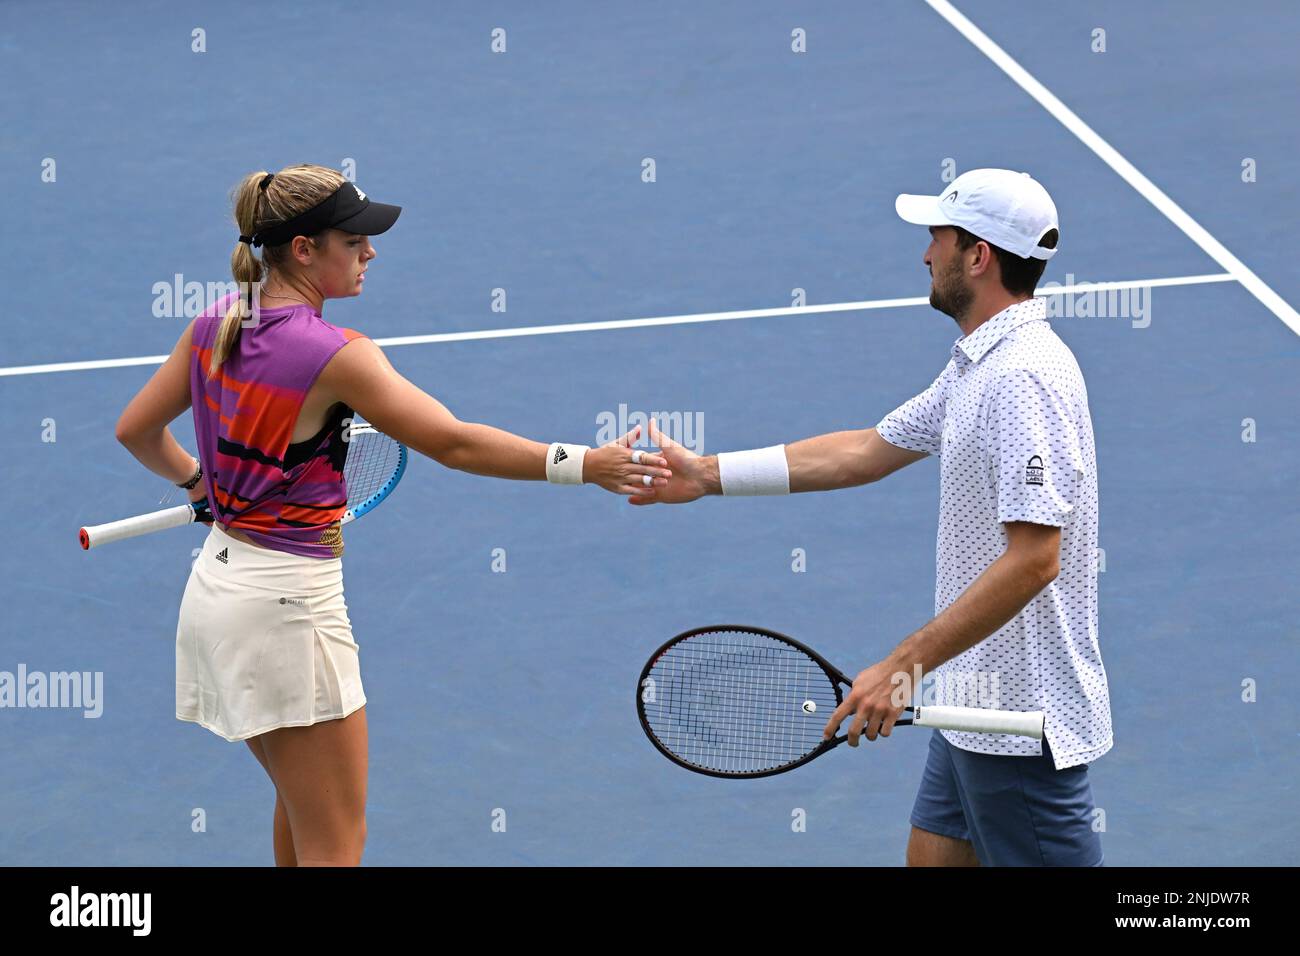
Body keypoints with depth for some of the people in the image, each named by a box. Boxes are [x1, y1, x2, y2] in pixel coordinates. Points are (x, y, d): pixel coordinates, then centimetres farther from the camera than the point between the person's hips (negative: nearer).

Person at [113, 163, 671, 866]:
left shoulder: (214, 326, 2)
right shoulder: (335, 354, -20)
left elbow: (135, 429, 12)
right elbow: (453, 443, -23)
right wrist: (586, 465, -23)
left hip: (219, 578, 9)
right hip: (287, 601, -9)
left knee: (300, 799, 26)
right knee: (336, 843, -2)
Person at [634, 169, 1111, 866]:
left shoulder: (1025, 376, -22)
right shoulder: (980, 364, 12)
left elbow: (1033, 559, -28)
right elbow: (869, 450, 19)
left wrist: (903, 666, -28)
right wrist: (709, 474, 17)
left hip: (1023, 723, -10)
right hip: (976, 705, 10)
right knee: (932, 856, 17)